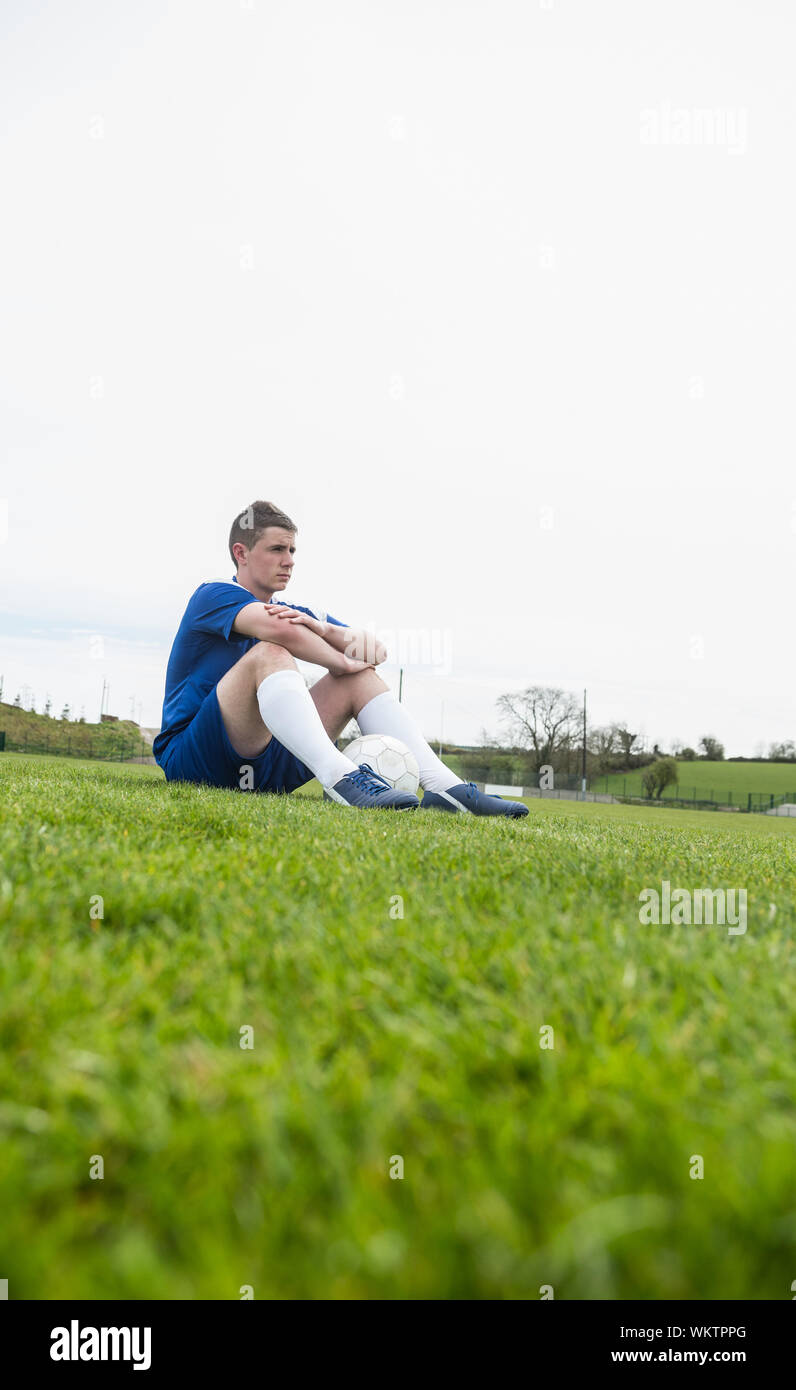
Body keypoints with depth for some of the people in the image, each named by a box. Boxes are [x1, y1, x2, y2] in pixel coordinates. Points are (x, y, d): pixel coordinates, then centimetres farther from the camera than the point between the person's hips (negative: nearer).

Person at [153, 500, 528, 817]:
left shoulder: (294, 612, 17)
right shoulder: (212, 596, -5)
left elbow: (370, 651, 2)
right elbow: (276, 628, -28)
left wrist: (324, 628, -18)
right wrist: (343, 663, -15)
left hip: (262, 765, 7)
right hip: (191, 761, -7)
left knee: (361, 675, -3)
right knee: (269, 653, -29)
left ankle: (443, 785, -21)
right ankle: (340, 777, -50)